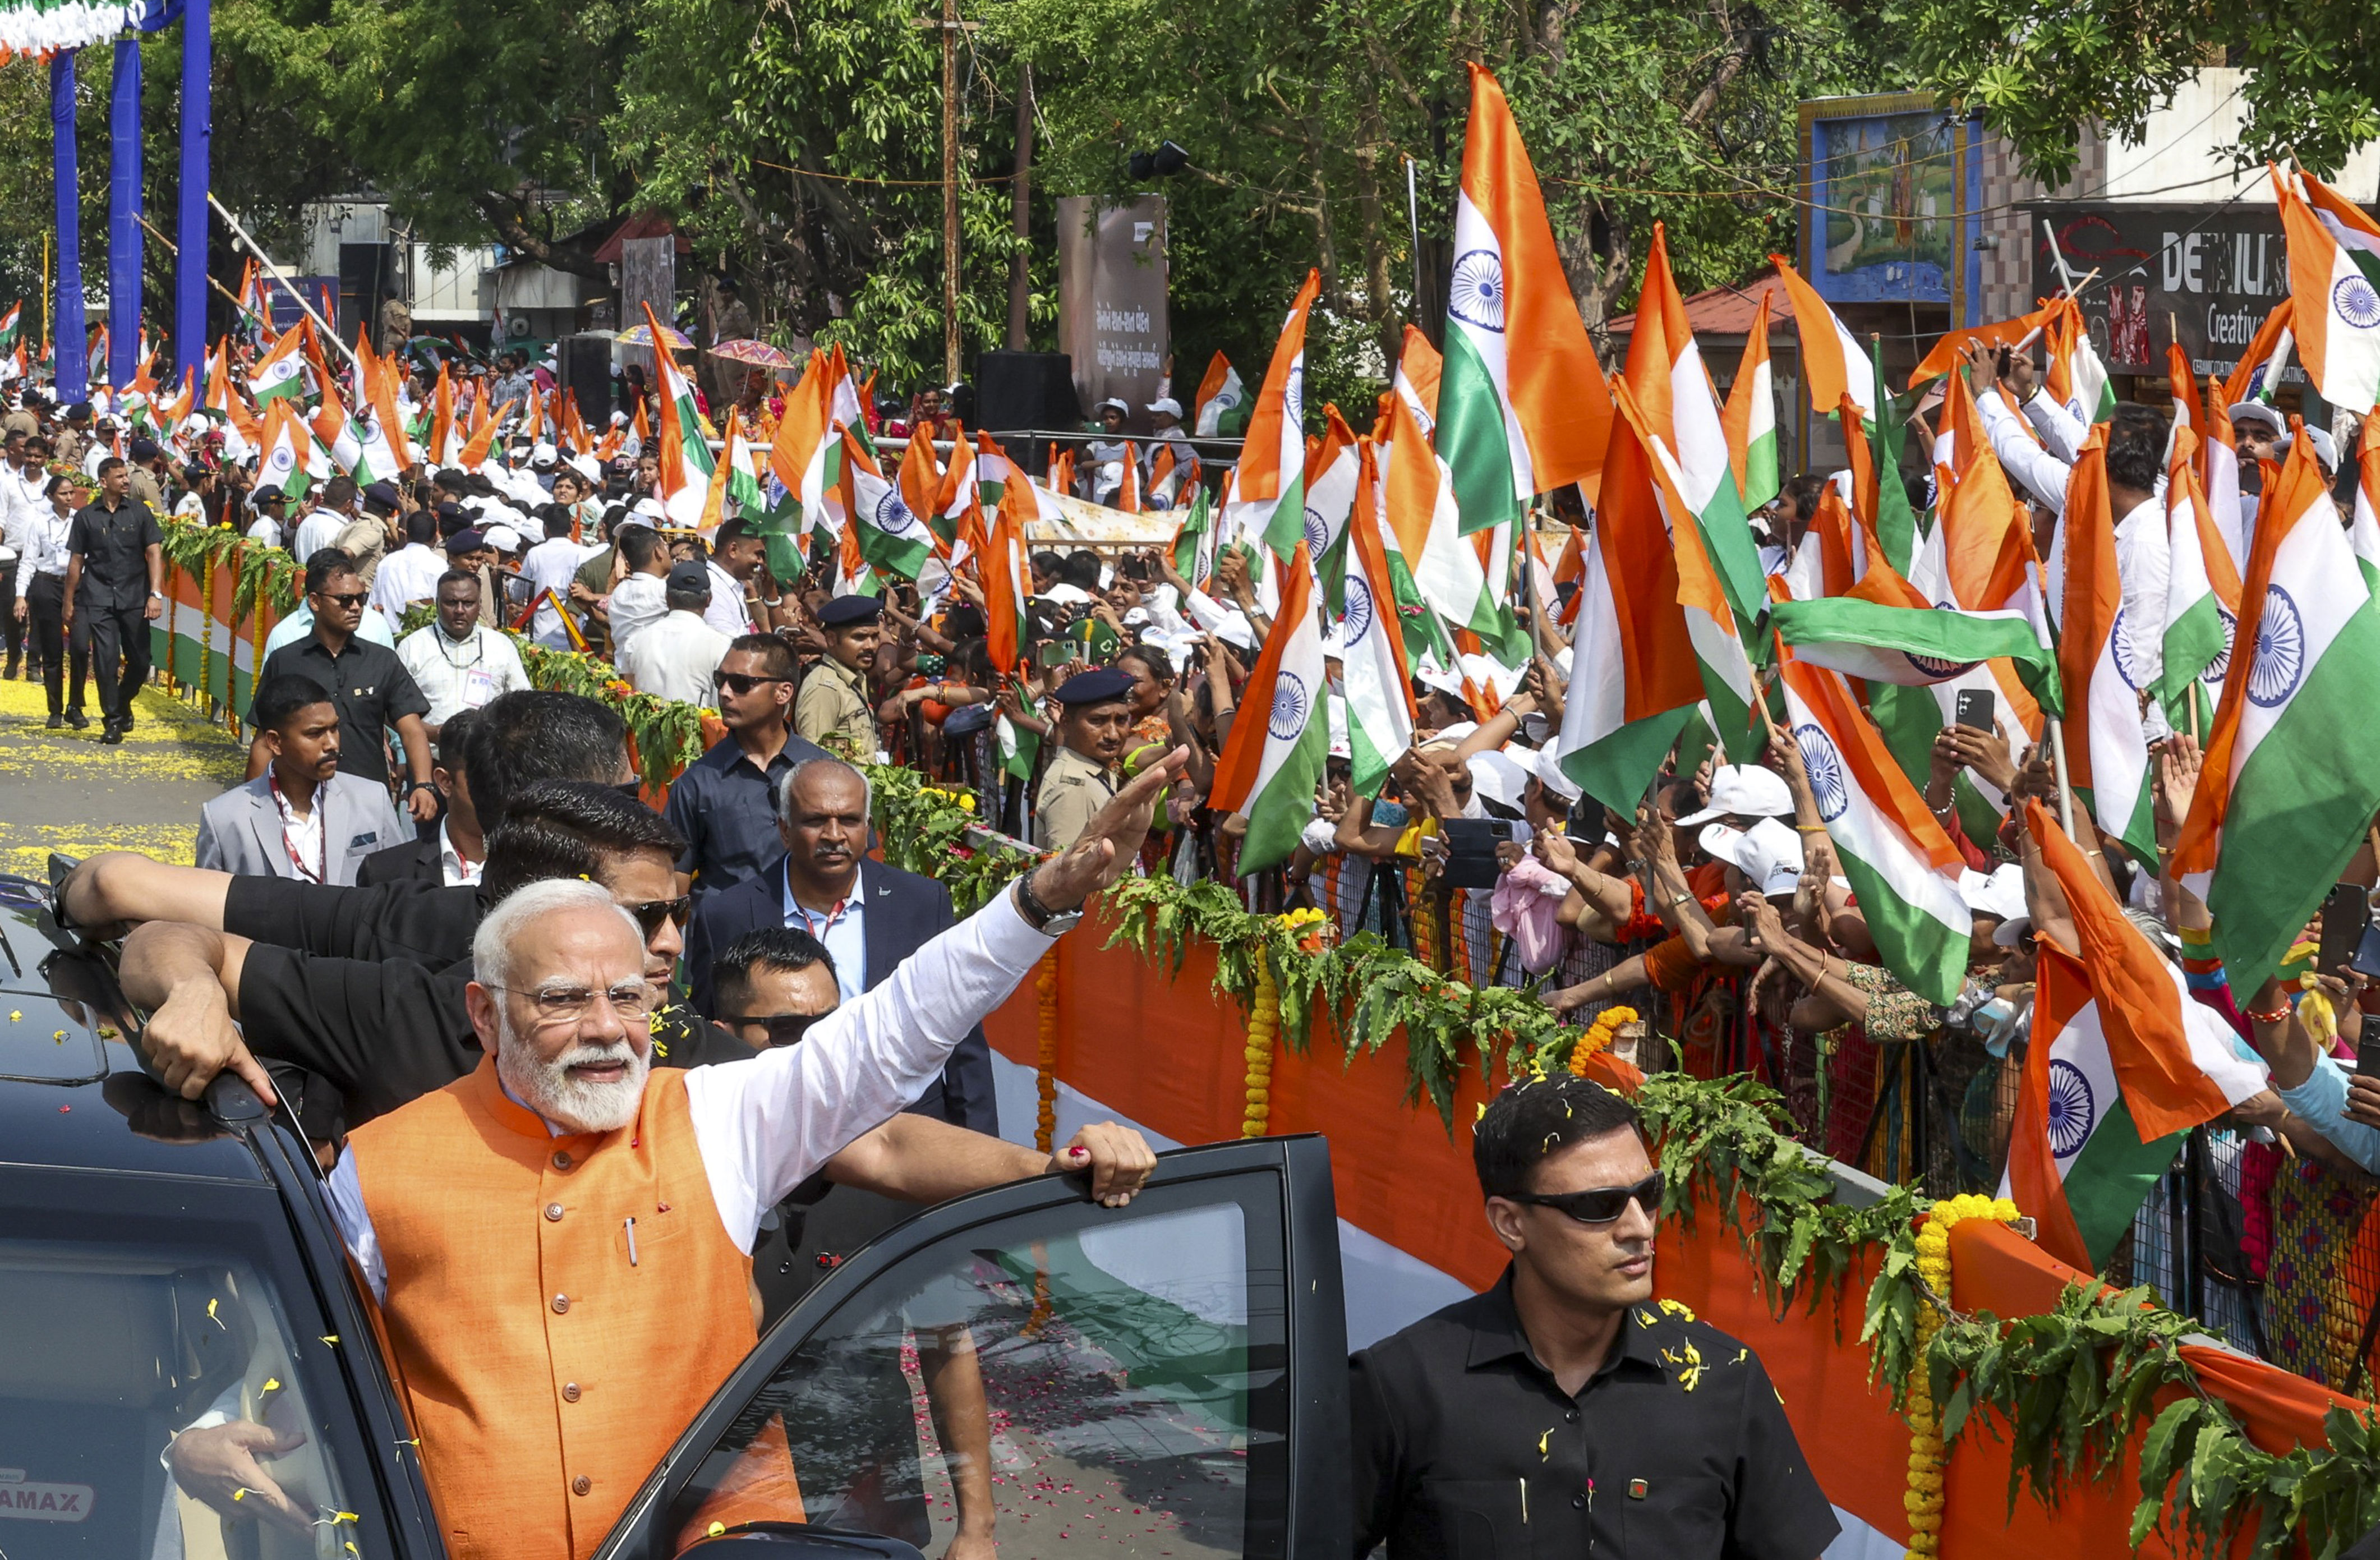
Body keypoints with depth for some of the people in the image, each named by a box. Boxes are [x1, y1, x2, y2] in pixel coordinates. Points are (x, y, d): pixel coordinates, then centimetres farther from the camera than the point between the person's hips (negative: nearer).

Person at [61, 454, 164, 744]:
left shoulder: (139, 512, 6)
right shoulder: (86, 516, 6)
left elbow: (154, 553, 1)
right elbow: (76, 561, 10)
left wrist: (156, 594, -10)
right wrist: (69, 602, 9)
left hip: (134, 598, 1)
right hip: (98, 598, -1)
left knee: (140, 661, 3)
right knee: (106, 658, -8)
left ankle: (123, 704, 30)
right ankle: (112, 720, 2)